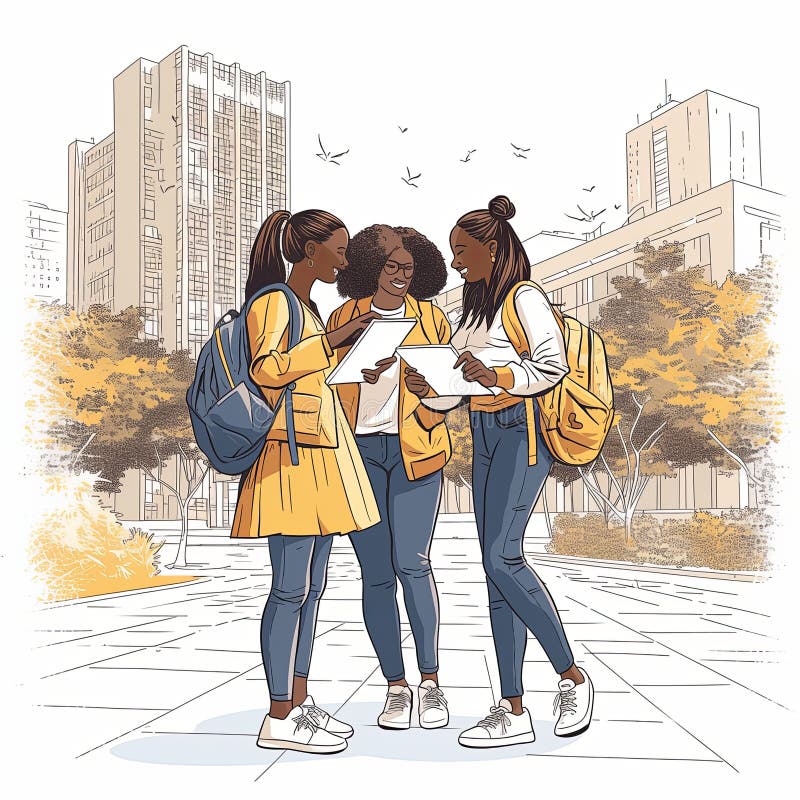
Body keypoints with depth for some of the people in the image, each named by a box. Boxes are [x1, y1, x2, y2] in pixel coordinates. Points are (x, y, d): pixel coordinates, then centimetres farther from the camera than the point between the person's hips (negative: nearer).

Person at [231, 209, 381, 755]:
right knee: (290, 587, -7)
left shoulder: (309, 306, 21)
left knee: (312, 586, 10)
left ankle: (300, 701, 19)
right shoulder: (273, 301, -7)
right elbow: (267, 369, -21)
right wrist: (332, 340, -19)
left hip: (323, 454, 10)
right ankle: (279, 719, 1)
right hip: (293, 455, -10)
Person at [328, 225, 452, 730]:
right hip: (357, 448, 1)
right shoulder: (345, 317, 12)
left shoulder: (431, 318, 11)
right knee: (376, 574, 1)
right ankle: (397, 686, 11)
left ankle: (430, 680, 3)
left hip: (414, 450, -1)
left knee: (411, 562, -12)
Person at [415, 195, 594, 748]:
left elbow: (554, 365, -13)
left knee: (502, 555, -17)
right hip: (483, 437, 8)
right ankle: (514, 712, 6)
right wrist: (426, 387, -1)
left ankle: (574, 677, 1)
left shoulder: (524, 297, -2)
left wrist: (498, 376, -25)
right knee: (498, 565, 3)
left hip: (520, 432, -8)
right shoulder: (474, 306, 22)